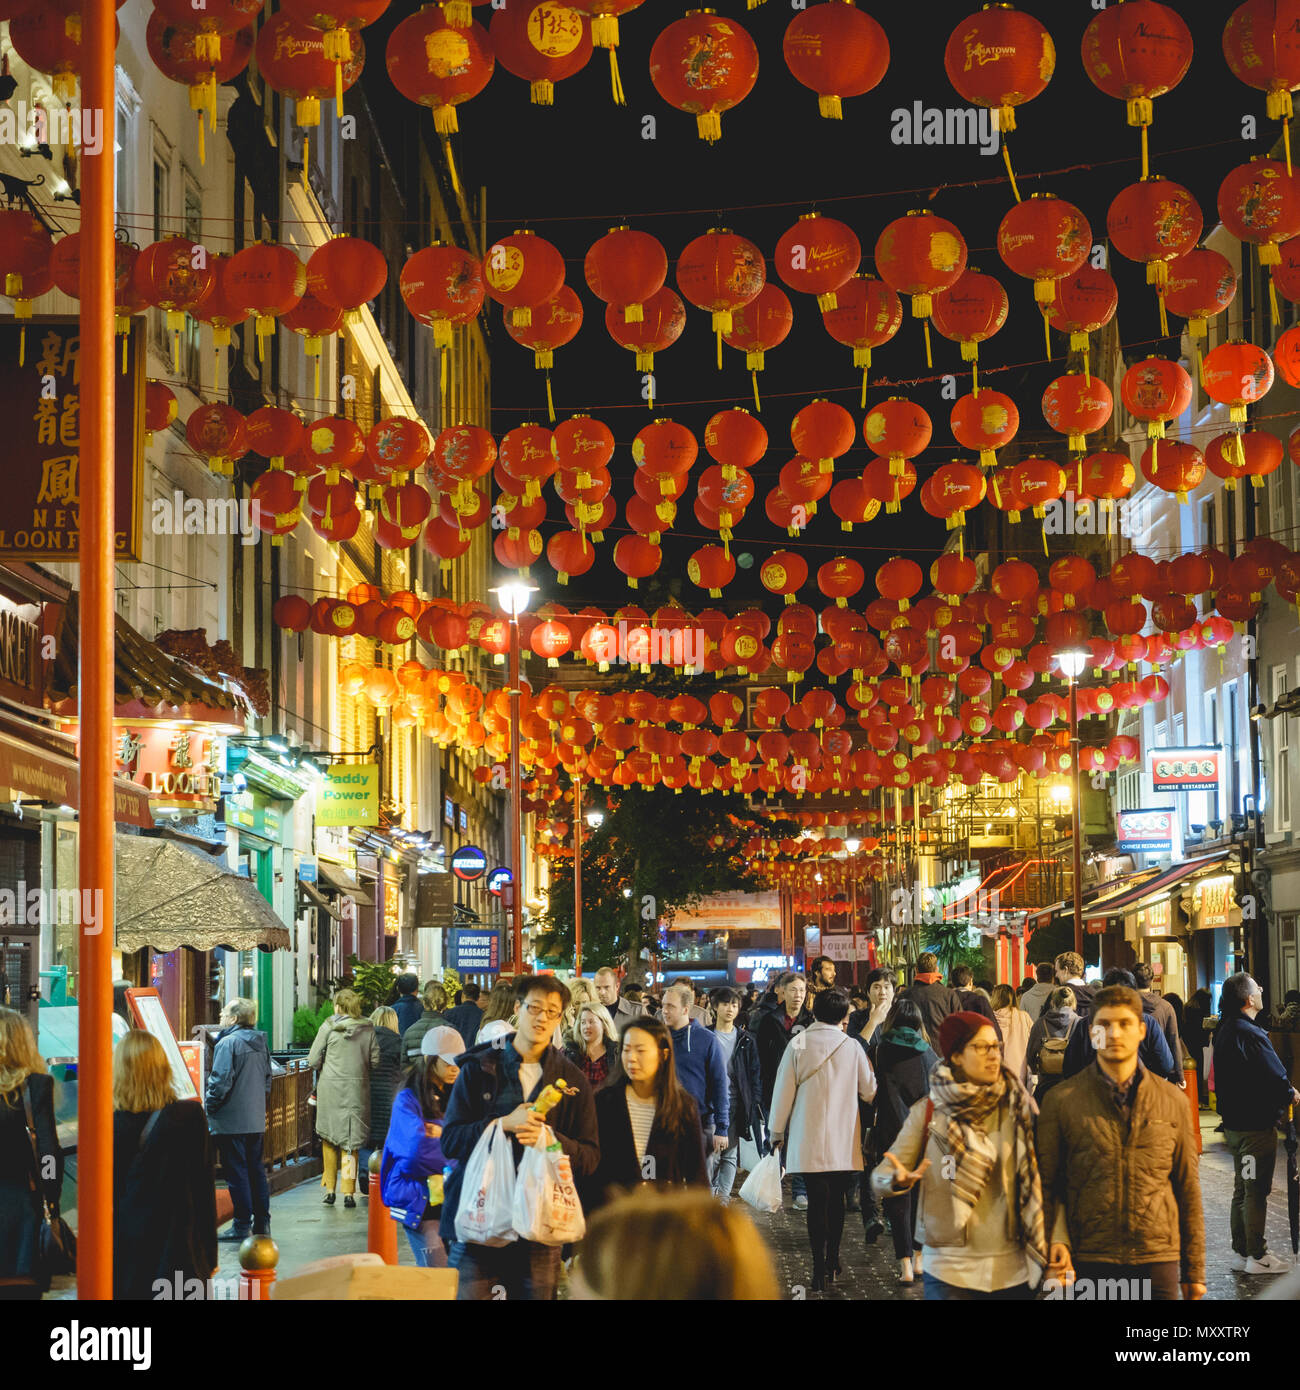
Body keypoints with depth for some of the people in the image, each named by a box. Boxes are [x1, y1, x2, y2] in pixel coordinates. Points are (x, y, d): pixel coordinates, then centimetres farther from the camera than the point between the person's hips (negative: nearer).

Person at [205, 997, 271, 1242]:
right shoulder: (260, 1043, 11)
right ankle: (262, 1223, 17)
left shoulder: (228, 1043, -15)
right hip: (256, 1119, 8)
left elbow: (221, 1082, -19)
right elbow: (267, 1081, 18)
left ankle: (242, 1225, 0)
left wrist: (208, 1106, -7)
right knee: (256, 1170, 13)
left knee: (236, 1172, -2)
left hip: (231, 1121, -8)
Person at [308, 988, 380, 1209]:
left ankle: (329, 1188, 14)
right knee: (351, 1140, 5)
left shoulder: (328, 1027, -5)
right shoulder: (368, 1029, 1)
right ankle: (348, 1192, 2)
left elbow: (313, 1060, -3)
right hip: (358, 1089, 1)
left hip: (331, 1088, -1)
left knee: (329, 1137, 12)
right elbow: (375, 1061, 1)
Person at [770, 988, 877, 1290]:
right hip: (844, 1141, 1)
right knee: (836, 1202, 14)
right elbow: (870, 1092, 4)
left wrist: (777, 1131, 10)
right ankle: (832, 1264, 23)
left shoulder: (798, 1045, -6)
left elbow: (783, 1092, -1)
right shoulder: (852, 1047, -4)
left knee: (817, 1203, 1)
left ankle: (821, 1271, -5)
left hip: (808, 1140, -1)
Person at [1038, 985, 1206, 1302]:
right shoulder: (1061, 1100, 4)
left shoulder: (1172, 1100, 9)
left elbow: (1188, 1188, 11)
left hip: (1158, 1260, 1)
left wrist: (1194, 1270, 9)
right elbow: (1046, 1184, 3)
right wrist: (1056, 1242, -14)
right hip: (1088, 1264, -1)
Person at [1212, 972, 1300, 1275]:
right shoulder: (1251, 1035, -22)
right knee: (1256, 1192, -1)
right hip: (1257, 1124, -9)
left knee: (1242, 1190, 16)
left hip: (1234, 1122, 9)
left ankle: (1241, 1251, 22)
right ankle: (1257, 1256, 6)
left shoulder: (1224, 1030, 8)